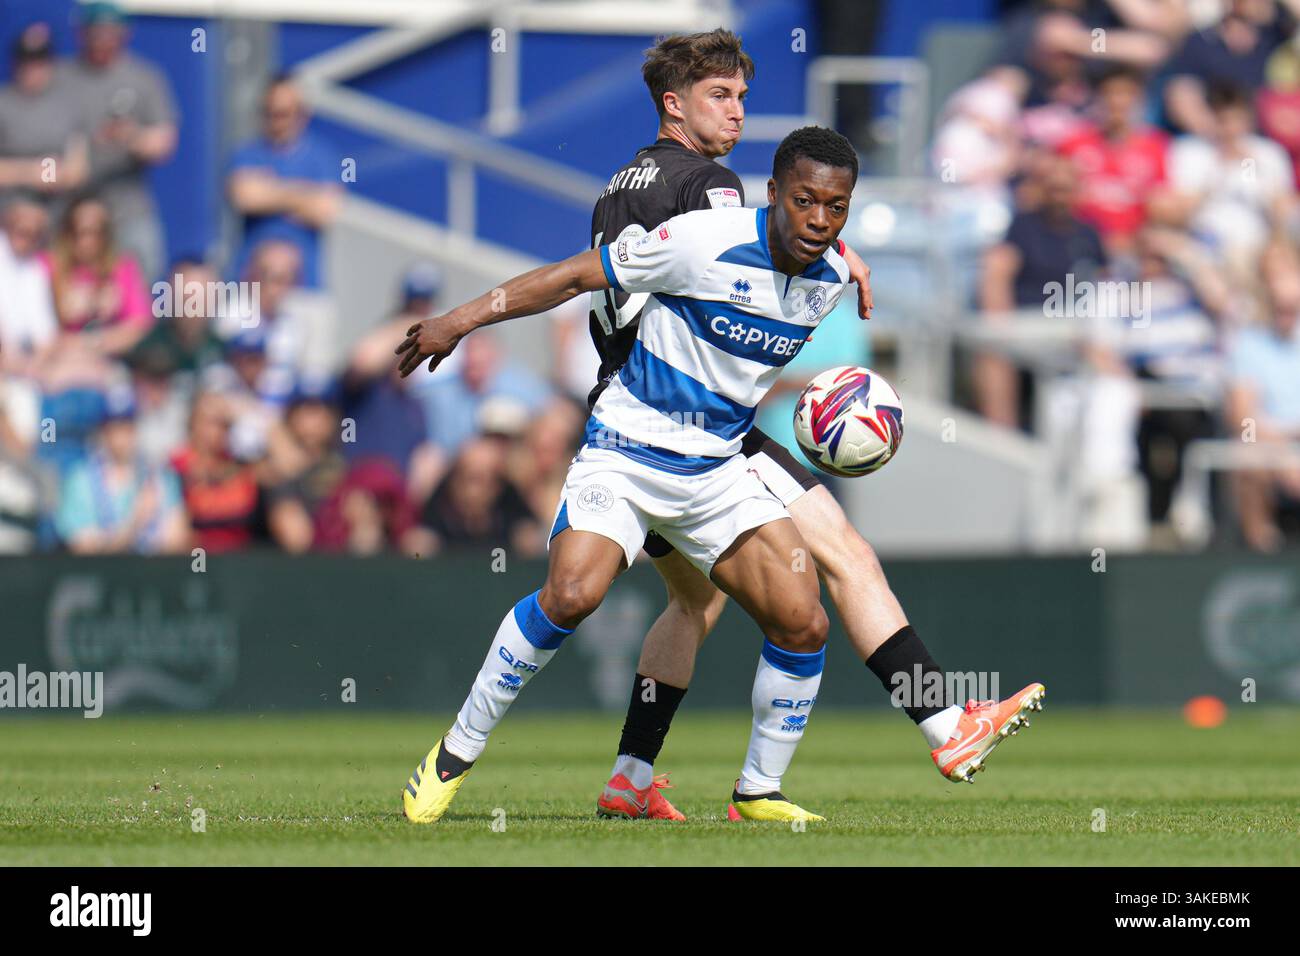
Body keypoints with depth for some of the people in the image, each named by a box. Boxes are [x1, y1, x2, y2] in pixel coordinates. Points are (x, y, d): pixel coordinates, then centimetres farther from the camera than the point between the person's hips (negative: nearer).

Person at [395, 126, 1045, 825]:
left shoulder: (831, 275, 1)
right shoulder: (704, 242, -18)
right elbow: (577, 276, -10)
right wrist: (463, 319, -11)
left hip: (717, 468, 6)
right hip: (625, 452, -6)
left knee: (804, 623, -8)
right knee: (571, 596, -27)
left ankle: (758, 792, 13)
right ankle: (454, 754, -9)